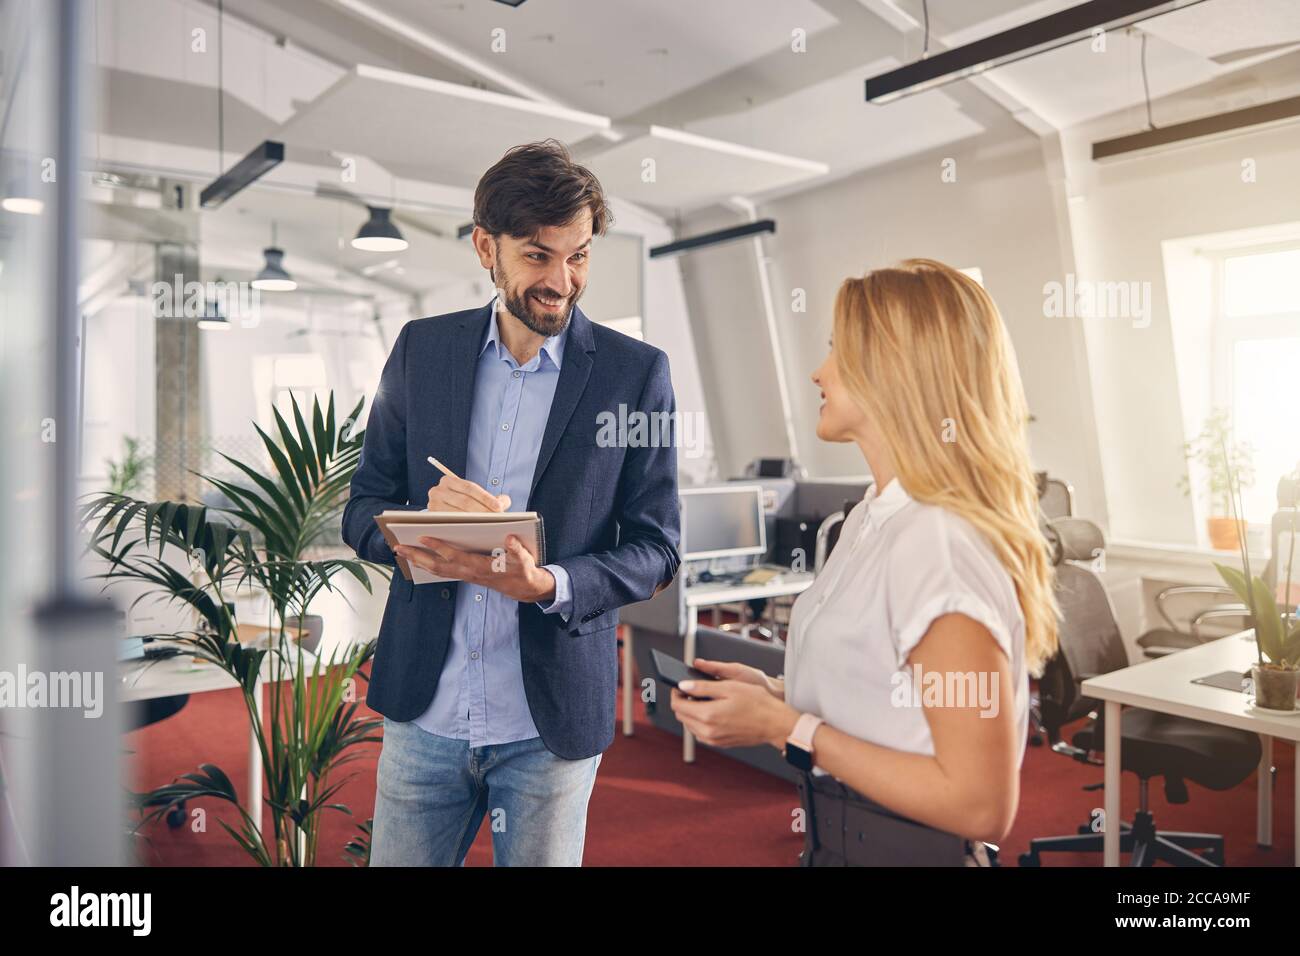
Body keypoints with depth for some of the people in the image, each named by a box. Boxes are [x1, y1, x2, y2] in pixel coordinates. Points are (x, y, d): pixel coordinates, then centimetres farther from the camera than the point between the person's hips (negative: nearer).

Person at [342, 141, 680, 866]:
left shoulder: (637, 373, -6)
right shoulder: (422, 348, 2)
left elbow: (657, 548, -4)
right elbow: (364, 509, 5)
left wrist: (548, 584, -22)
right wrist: (423, 522, -18)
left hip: (550, 723, -2)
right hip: (424, 709, 2)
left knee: (539, 859, 15)